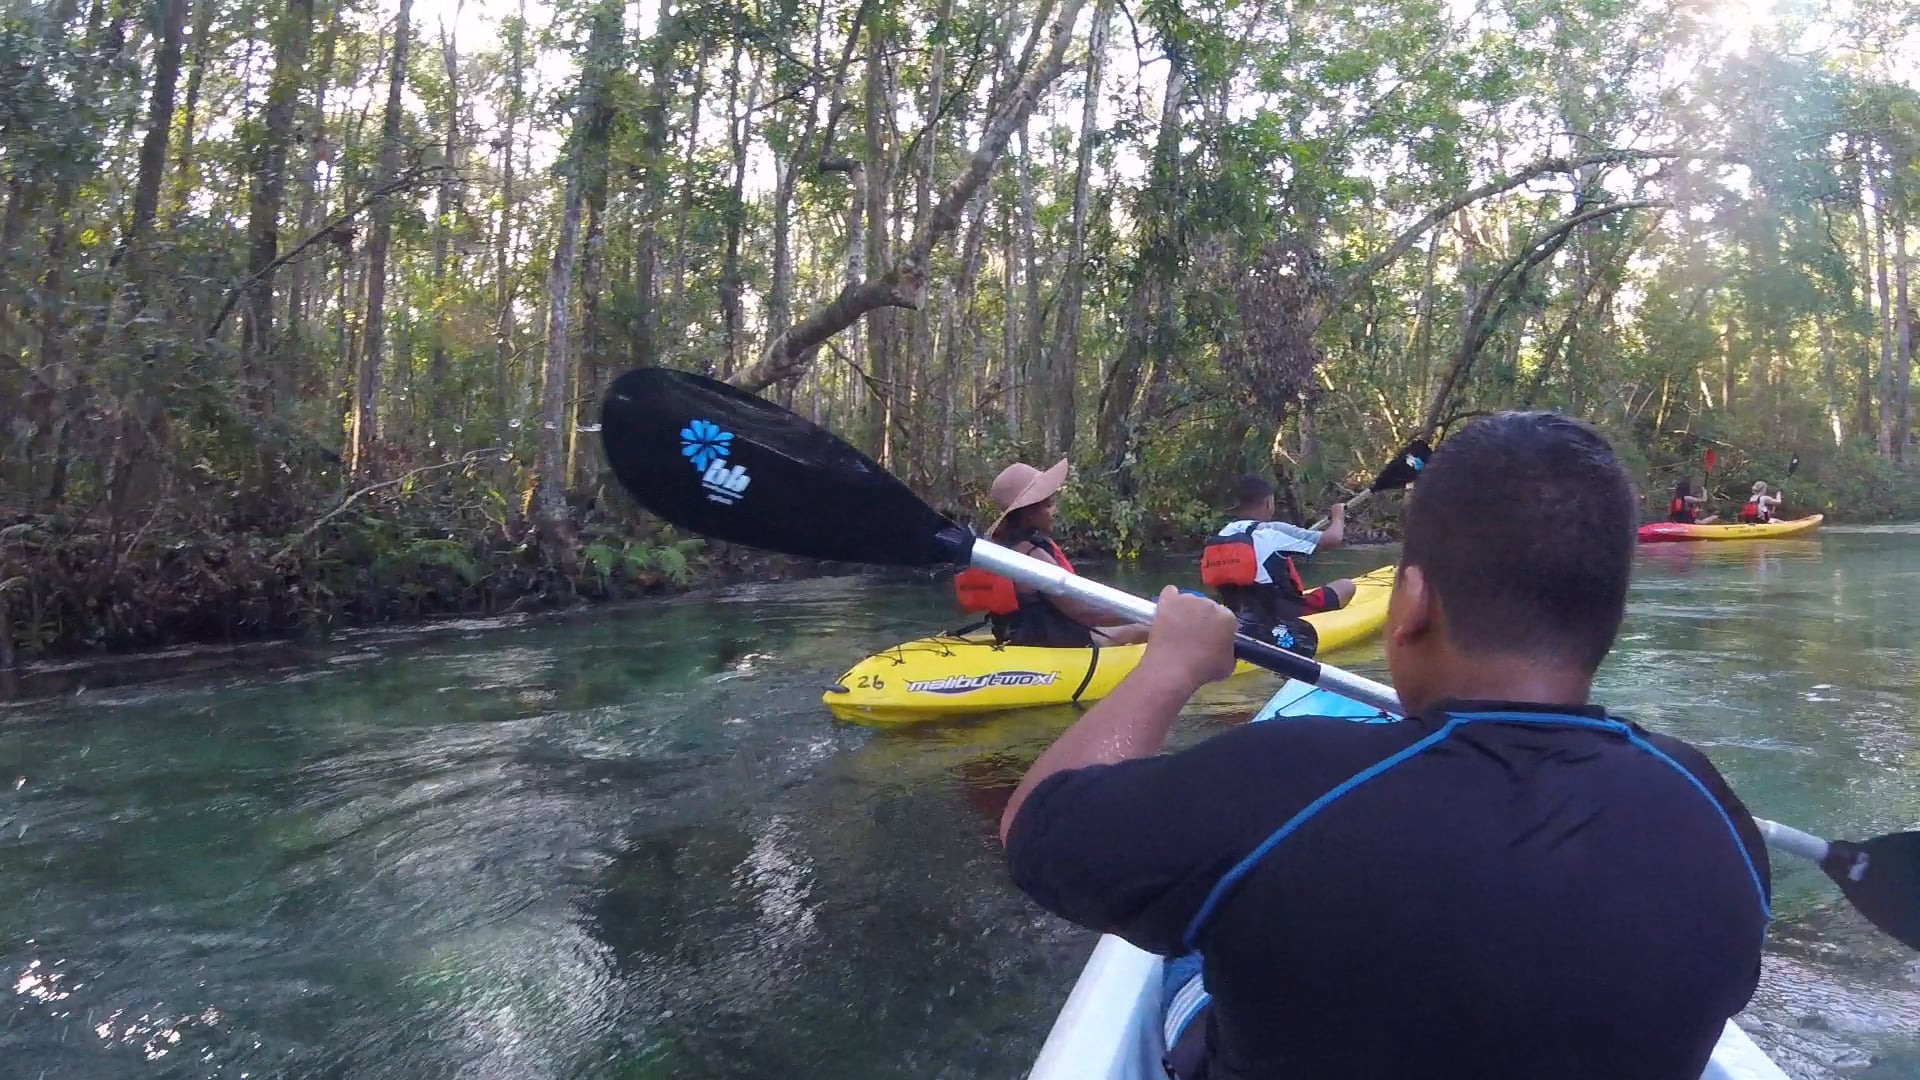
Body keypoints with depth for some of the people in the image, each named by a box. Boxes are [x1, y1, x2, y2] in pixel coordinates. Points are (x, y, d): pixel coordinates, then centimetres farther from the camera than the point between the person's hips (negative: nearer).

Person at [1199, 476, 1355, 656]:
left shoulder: (1219, 537, 2)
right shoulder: (1273, 531, -17)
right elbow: (1332, 540, -16)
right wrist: (1338, 516, 5)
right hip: (1282, 619, -7)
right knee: (1346, 586, 6)